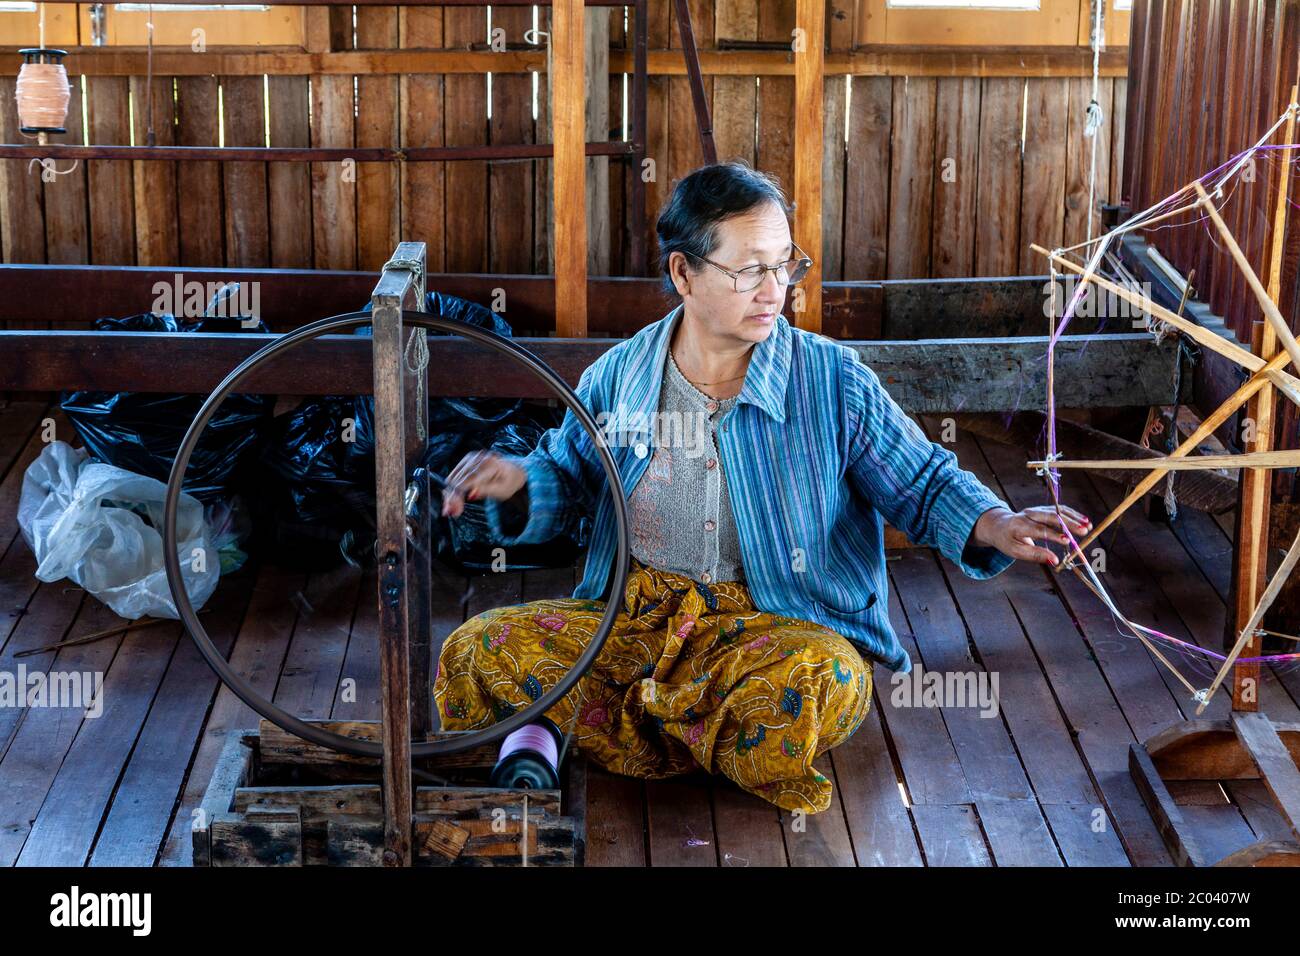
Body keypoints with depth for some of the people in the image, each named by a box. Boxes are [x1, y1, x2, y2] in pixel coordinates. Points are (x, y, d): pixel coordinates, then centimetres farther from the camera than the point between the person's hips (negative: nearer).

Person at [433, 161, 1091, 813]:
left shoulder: (833, 380, -3)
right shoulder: (618, 377, 4)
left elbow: (924, 484, 1)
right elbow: (566, 480, 17)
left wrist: (995, 526, -21)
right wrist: (518, 481, -8)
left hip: (782, 627, -2)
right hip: (632, 616, 2)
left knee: (820, 683, -38)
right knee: (474, 652, -18)